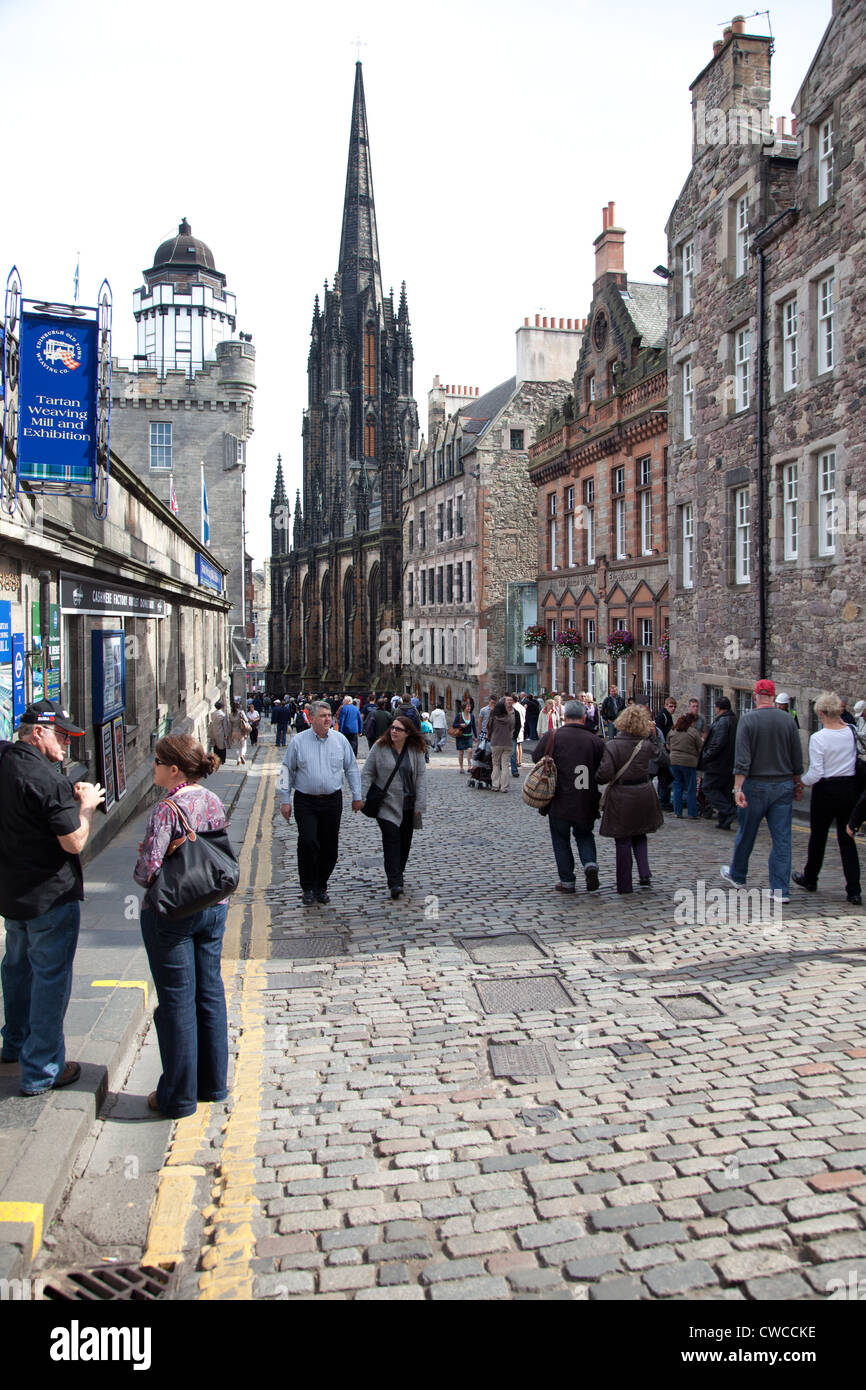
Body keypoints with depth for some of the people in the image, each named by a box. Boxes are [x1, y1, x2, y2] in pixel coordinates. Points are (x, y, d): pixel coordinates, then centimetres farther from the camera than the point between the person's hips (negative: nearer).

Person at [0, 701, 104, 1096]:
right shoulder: (45, 778, -24)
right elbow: (74, 842, -22)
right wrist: (87, 805, -7)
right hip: (50, 896, -9)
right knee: (50, 978, 2)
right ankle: (41, 1071, 10)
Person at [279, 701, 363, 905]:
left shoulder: (340, 740, 5)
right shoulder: (298, 741, -1)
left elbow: (351, 768, 11)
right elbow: (287, 771, 4)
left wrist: (357, 796, 9)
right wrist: (285, 800, 1)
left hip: (332, 800, 2)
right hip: (306, 802, -2)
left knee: (330, 846, 5)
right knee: (307, 842, -12)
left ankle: (321, 886, 22)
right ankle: (308, 888, 3)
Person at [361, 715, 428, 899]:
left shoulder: (416, 751, 2)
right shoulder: (380, 747, -2)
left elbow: (420, 777, 2)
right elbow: (368, 772, 2)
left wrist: (420, 803, -4)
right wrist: (363, 796, -6)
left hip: (408, 805, 3)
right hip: (386, 804, -3)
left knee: (405, 841, 10)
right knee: (391, 839, -12)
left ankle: (398, 875, 28)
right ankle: (395, 882, -16)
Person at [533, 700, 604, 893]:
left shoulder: (552, 736, -9)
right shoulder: (595, 741, -4)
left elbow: (536, 757, 0)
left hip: (559, 801, -2)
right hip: (586, 804, 2)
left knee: (561, 839, 13)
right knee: (584, 835, 23)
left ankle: (567, 881, 15)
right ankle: (590, 863, -1)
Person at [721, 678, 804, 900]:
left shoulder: (748, 720, -9)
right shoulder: (787, 719, 0)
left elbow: (742, 759, -15)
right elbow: (797, 757, 5)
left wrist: (738, 788, -16)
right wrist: (798, 784, 16)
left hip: (757, 785, -2)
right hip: (784, 785, 2)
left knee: (746, 834, 13)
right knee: (782, 837, 3)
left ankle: (737, 875, 31)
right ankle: (780, 889, 3)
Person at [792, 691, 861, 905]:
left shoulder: (818, 738, -17)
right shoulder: (852, 732, -4)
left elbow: (816, 773, -18)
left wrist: (803, 782, 3)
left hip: (826, 790, -4)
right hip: (850, 788, 4)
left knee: (818, 836, 14)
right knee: (846, 838, 8)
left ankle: (810, 879, 31)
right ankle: (854, 890, 2)